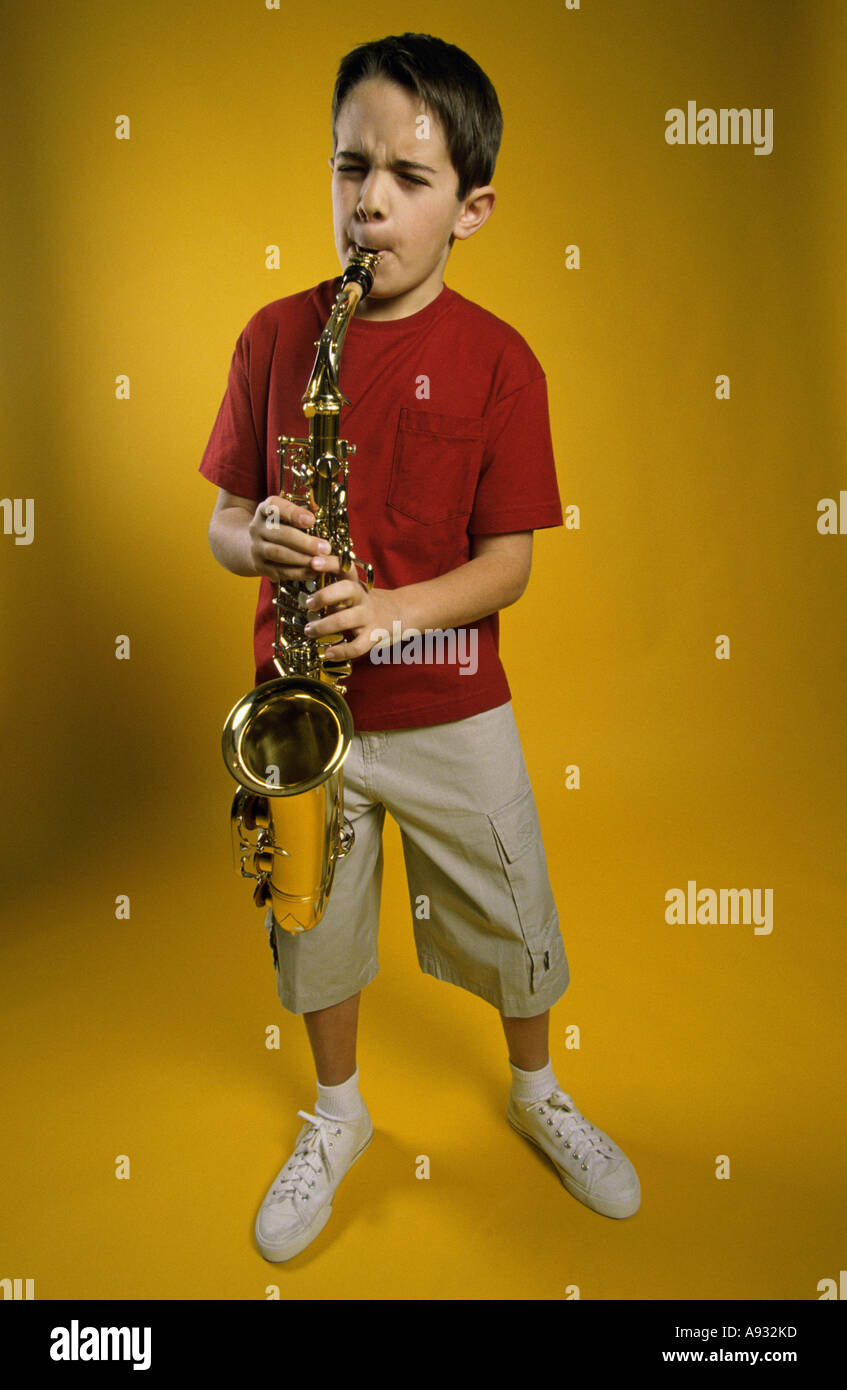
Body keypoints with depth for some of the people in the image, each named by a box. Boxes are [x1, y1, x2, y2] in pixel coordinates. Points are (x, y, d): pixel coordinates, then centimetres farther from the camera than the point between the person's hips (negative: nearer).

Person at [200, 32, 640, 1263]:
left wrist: (397, 608, -25)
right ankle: (337, 1117, 46)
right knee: (315, 930, 18)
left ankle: (540, 1094, 46)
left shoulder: (497, 360, -7)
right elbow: (221, 519, 3)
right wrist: (259, 540, -20)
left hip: (451, 711, -1)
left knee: (515, 927, 15)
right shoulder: (274, 336, -2)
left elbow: (508, 559, -8)